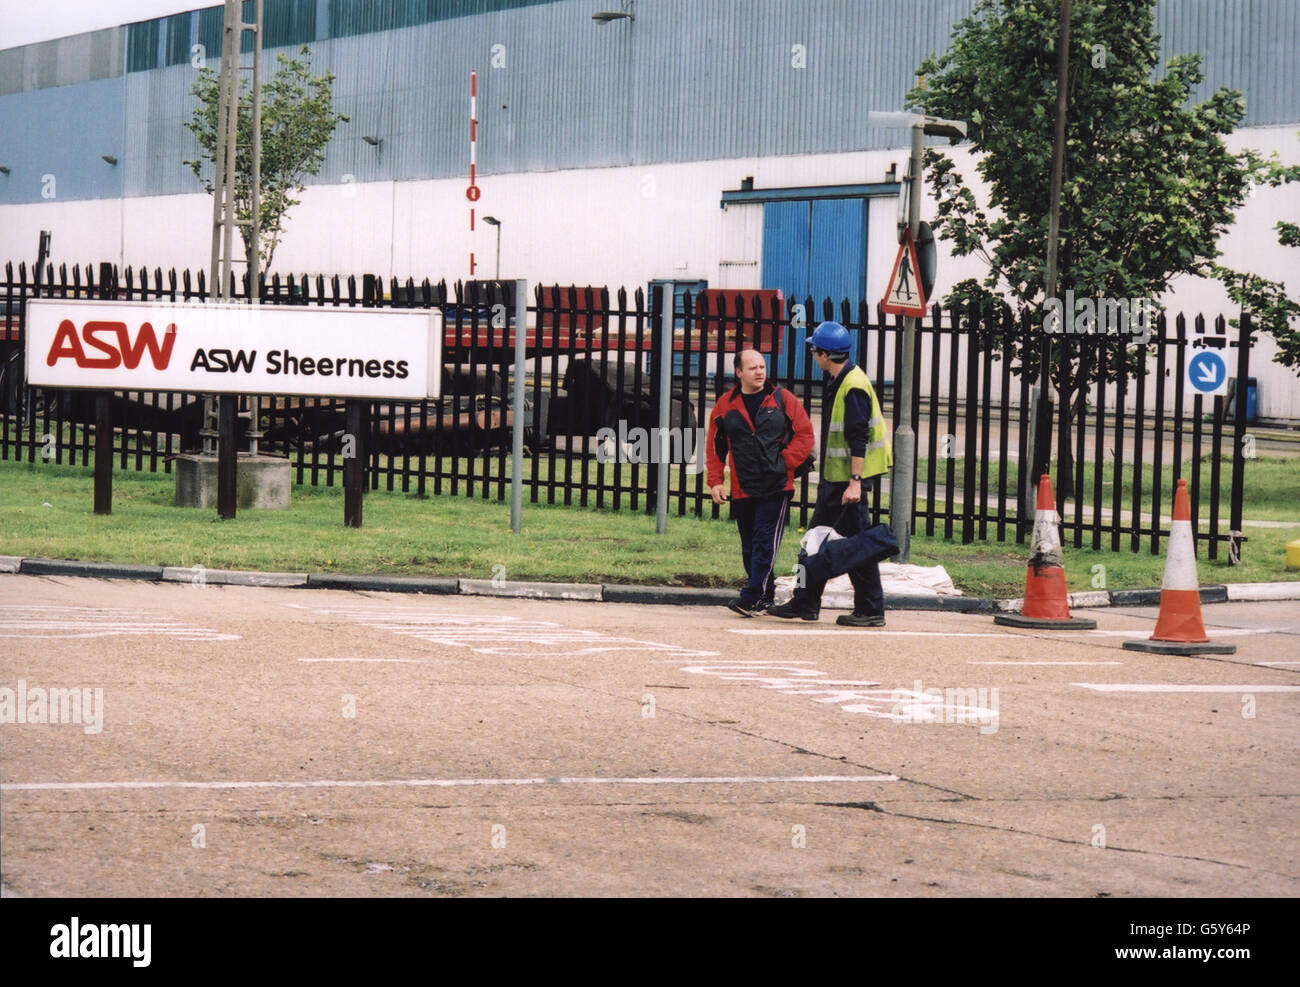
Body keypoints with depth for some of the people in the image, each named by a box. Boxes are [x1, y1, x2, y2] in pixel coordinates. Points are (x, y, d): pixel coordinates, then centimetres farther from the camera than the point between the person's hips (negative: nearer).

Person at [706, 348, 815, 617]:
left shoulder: (782, 400, 2)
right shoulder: (725, 405, 8)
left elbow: (805, 435, 3)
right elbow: (714, 446, 13)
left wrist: (785, 462, -8)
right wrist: (715, 481, 4)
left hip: (776, 487, -3)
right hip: (742, 490, 3)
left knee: (765, 543, -12)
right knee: (749, 547, 8)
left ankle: (752, 598, -17)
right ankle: (765, 599, 19)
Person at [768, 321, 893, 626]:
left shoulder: (853, 386, -19)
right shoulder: (836, 382, 12)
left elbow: (858, 439, -23)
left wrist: (855, 482, -25)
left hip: (849, 478, -10)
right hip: (833, 476, 10)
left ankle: (871, 610, 1)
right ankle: (805, 603, 19)